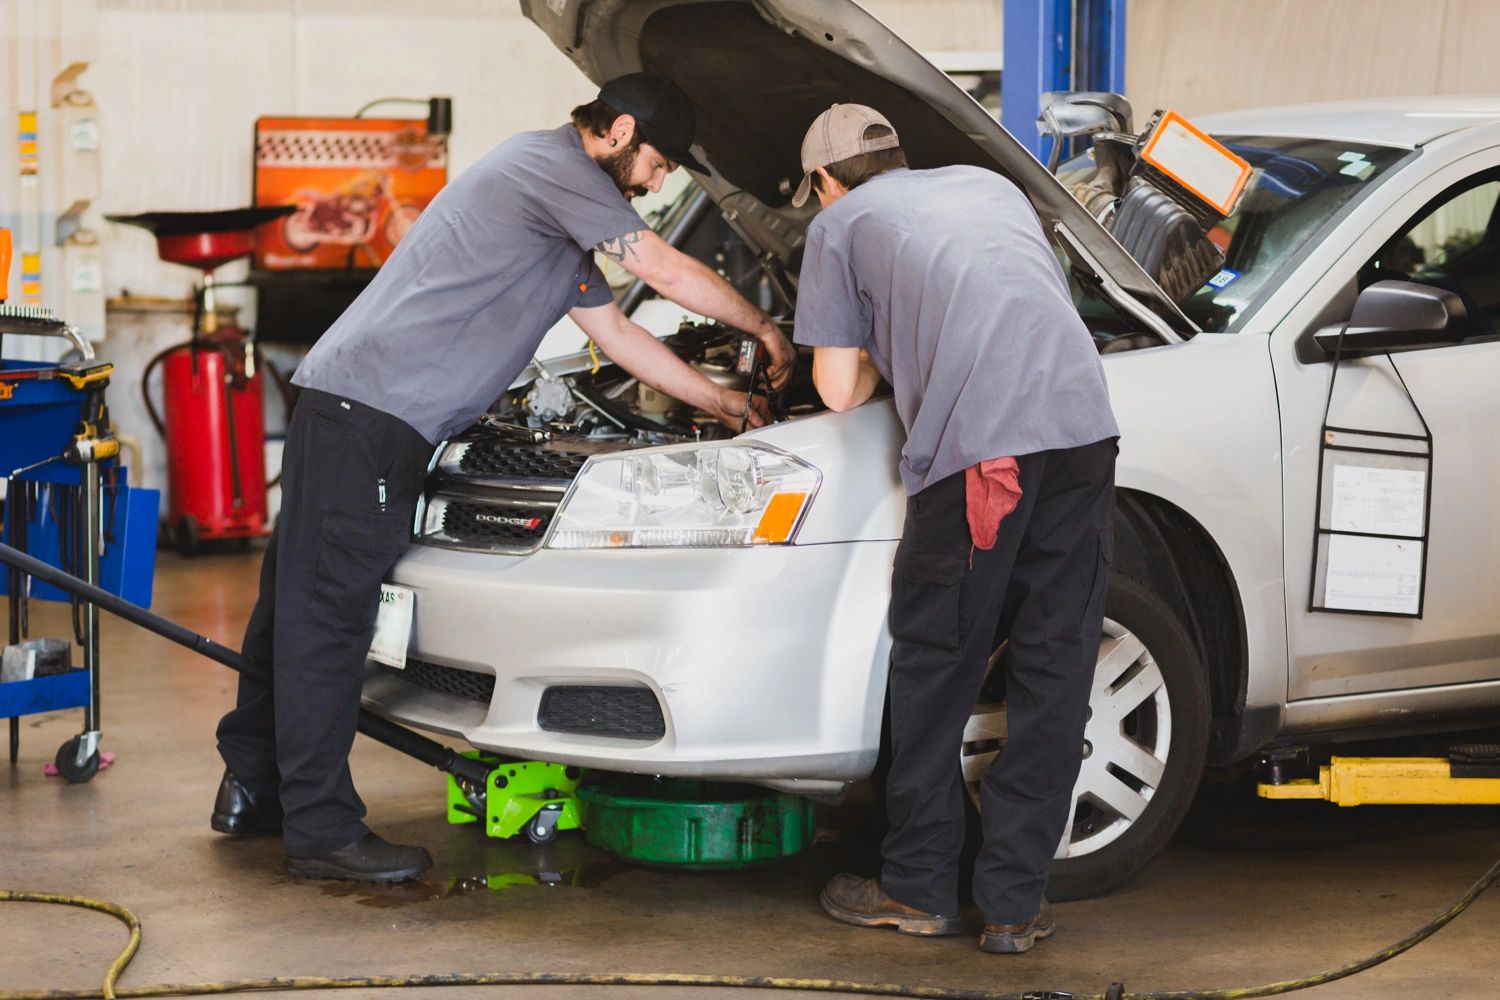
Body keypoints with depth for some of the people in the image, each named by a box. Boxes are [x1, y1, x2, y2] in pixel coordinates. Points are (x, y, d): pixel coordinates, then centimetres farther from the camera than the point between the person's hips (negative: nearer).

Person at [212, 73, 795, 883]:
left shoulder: (566, 229, 24)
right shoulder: (553, 164, -8)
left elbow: (616, 332, 31)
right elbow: (670, 276, -8)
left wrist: (720, 402, 31)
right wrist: (766, 331, 7)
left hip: (348, 405, 11)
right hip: (369, 411, -11)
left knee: (298, 599, 16)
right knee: (329, 610, -8)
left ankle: (253, 786, 25)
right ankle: (322, 831, -6)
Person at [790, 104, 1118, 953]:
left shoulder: (842, 224, 16)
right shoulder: (990, 186, 31)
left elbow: (841, 392, 14)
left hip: (978, 444, -5)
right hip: (1083, 424, 5)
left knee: (937, 669, 10)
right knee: (1053, 674, 8)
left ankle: (919, 888, 19)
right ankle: (1015, 901, 13)